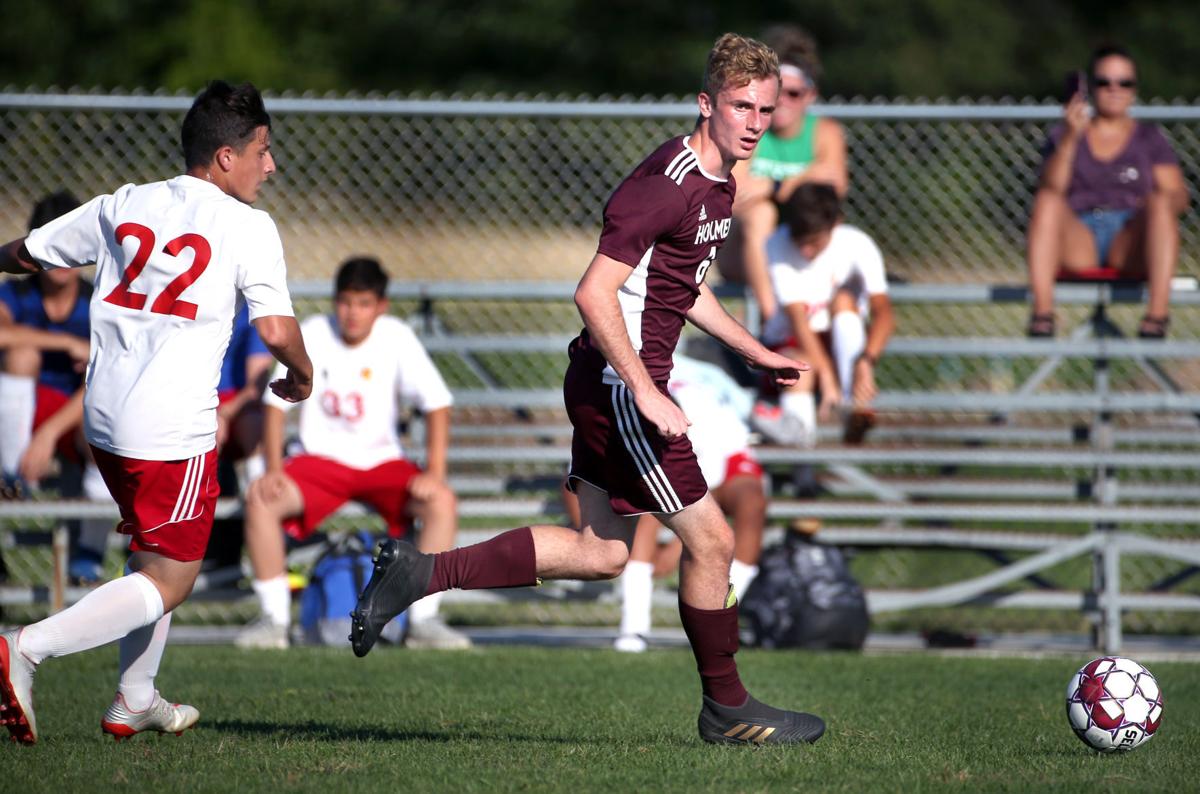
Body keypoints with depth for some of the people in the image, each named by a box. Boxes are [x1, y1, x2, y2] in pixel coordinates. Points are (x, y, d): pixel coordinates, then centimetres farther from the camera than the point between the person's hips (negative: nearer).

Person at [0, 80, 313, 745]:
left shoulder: (123, 205, 10)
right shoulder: (248, 227, -6)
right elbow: (276, 329, -14)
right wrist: (301, 376, 8)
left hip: (103, 416, 7)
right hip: (173, 428, -7)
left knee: (153, 554, 25)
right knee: (170, 579, -2)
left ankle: (134, 702, 28)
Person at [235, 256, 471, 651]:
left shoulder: (396, 337, -9)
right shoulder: (311, 335, -9)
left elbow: (437, 404, -8)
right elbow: (277, 402, -7)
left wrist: (435, 473, -19)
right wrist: (273, 470, -19)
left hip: (382, 461, 0)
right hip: (320, 458, 0)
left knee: (442, 502, -27)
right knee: (260, 499, -28)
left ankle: (423, 619, -17)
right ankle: (274, 618, -18)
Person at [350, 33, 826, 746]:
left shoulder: (719, 183, 12)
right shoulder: (667, 183, -19)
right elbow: (595, 293, -24)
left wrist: (760, 354, 25)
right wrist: (647, 394, -26)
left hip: (610, 387, 10)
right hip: (619, 385, -10)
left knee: (603, 552, 12)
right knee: (710, 539, -2)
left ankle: (424, 572, 11)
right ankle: (727, 709, 13)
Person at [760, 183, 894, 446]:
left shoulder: (857, 244, -14)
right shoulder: (779, 246, -17)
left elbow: (883, 311, -26)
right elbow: (797, 318, -25)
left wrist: (866, 362, -45)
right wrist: (826, 375, -38)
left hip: (841, 345, 2)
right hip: (789, 343, -2)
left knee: (844, 299, -27)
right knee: (800, 367, -35)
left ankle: (856, 405, -39)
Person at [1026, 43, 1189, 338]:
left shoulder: (1150, 137, 19)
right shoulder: (1065, 136, 17)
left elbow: (1177, 196, 7)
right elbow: (1050, 189, -1)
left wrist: (1164, 201, -17)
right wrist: (1070, 138, -14)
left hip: (1130, 246, 0)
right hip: (1077, 242, 0)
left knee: (1158, 203, -30)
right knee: (1047, 201, -30)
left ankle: (1158, 311, -43)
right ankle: (1042, 310, -44)